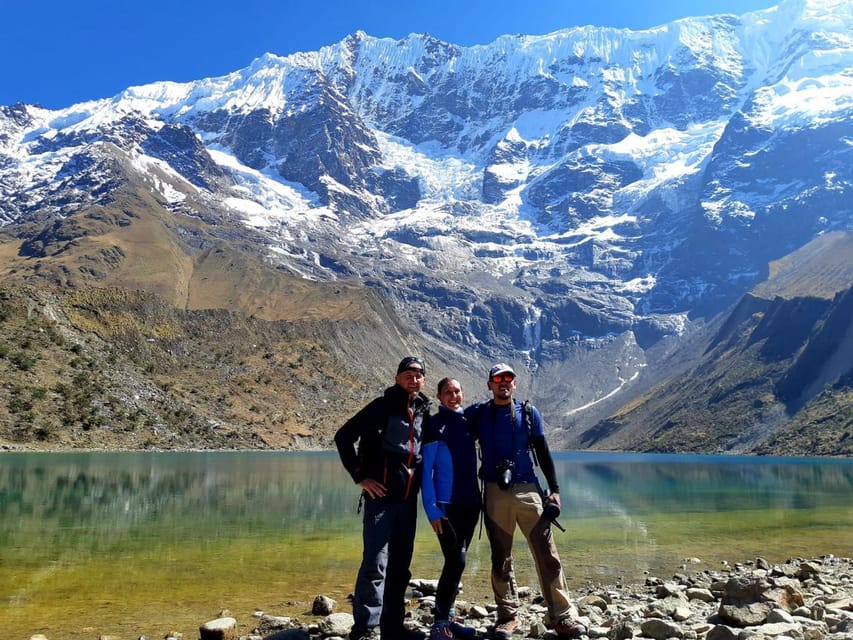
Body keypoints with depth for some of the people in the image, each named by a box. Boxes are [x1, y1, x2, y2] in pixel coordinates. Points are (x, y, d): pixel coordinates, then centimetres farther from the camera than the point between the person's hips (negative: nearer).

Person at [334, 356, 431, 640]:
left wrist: (417, 482, 11)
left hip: (408, 500, 6)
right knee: (375, 564, -10)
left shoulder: (424, 414, 8)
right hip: (381, 497, -6)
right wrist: (361, 476, -12)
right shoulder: (382, 406, -8)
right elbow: (343, 437, -10)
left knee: (400, 566, 13)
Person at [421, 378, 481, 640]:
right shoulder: (434, 424, -5)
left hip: (470, 503, 6)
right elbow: (426, 469, -8)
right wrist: (432, 508, -15)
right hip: (446, 505, -6)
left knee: (457, 561, 12)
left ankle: (446, 613, 24)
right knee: (456, 560, -11)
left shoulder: (468, 421, 11)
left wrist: (479, 498, 9)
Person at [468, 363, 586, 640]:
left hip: (528, 491, 0)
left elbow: (543, 453, 9)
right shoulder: (478, 414, 5)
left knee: (547, 555, -2)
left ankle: (560, 617, 5)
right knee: (501, 558, 7)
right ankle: (508, 615, 19)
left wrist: (554, 490, 4)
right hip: (496, 493, 0)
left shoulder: (529, 413, 7)